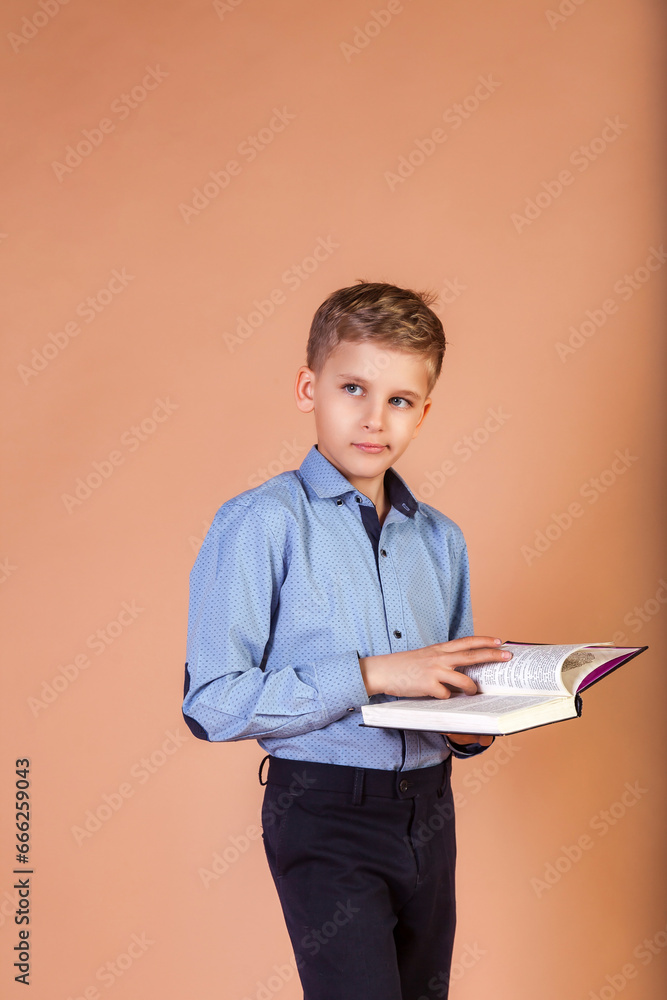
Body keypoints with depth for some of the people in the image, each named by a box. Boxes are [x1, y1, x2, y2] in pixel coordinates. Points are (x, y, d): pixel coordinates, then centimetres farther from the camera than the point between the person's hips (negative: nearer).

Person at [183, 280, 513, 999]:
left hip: (428, 810, 6)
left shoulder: (441, 540, 11)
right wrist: (369, 674, -20)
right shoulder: (259, 524, -9)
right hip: (326, 813, -6)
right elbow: (212, 703, -17)